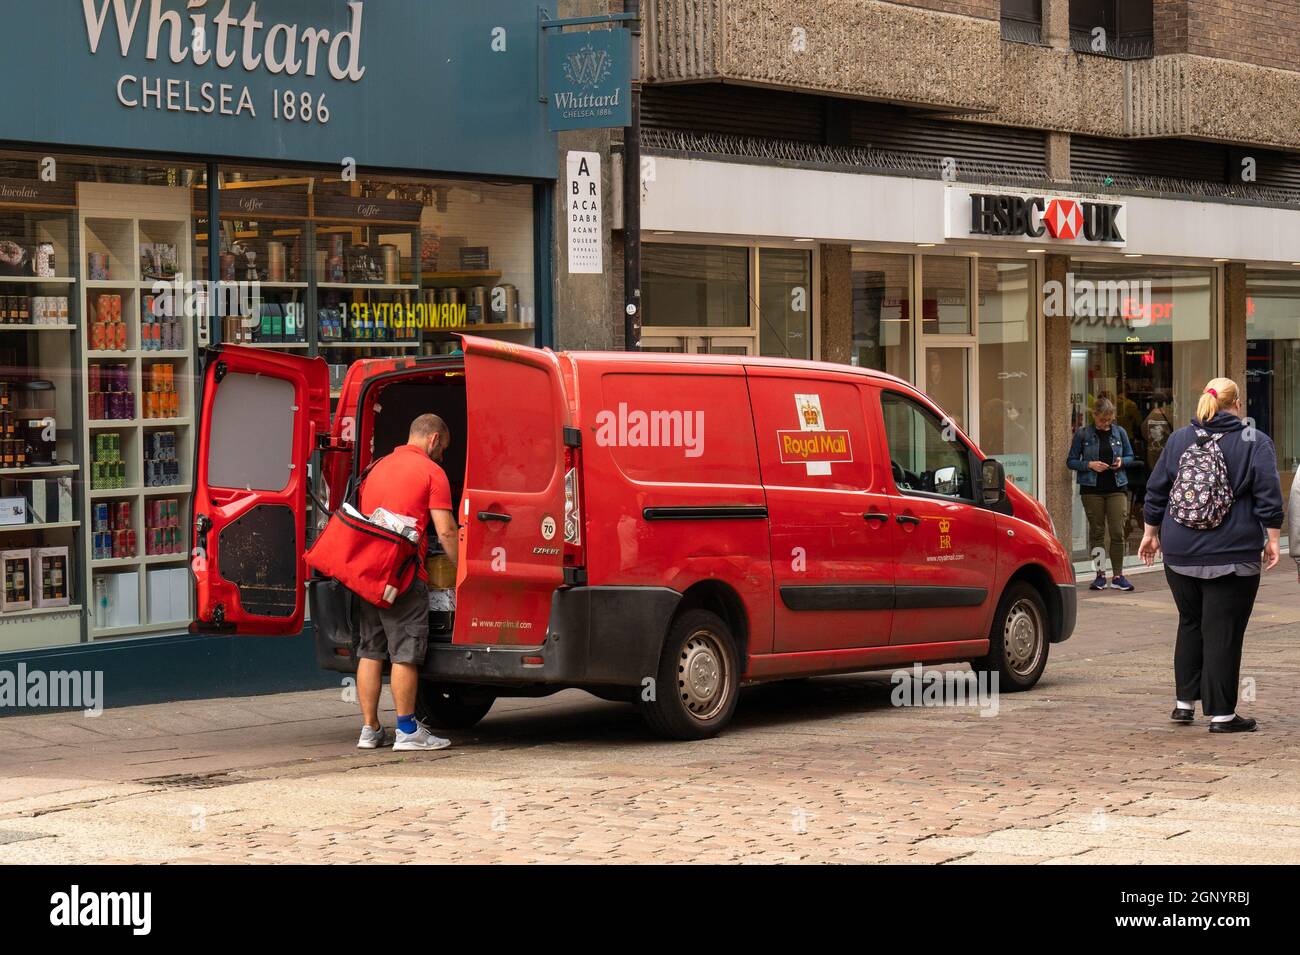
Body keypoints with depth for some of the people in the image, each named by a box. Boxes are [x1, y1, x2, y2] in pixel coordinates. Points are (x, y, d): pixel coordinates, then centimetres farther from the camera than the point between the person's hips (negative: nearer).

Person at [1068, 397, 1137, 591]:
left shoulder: (1119, 432, 7)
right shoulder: (1083, 434, 1)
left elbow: (1130, 456, 16)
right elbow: (1071, 461, 3)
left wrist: (1122, 461, -6)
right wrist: (1090, 464, -13)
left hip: (1117, 488, 1)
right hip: (1092, 489, -1)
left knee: (1118, 532, -4)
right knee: (1096, 532, 4)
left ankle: (1118, 575, 2)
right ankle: (1100, 574, 11)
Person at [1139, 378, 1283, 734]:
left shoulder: (1178, 440, 7)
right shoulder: (1255, 443, -3)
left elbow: (1156, 491, 10)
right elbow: (1269, 497, -8)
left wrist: (1150, 534, 19)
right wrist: (1272, 540, -2)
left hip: (1180, 555, 4)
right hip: (1232, 557, -4)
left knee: (1190, 624, 19)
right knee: (1223, 631, -1)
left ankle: (1184, 702, 20)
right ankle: (1221, 714, -1)